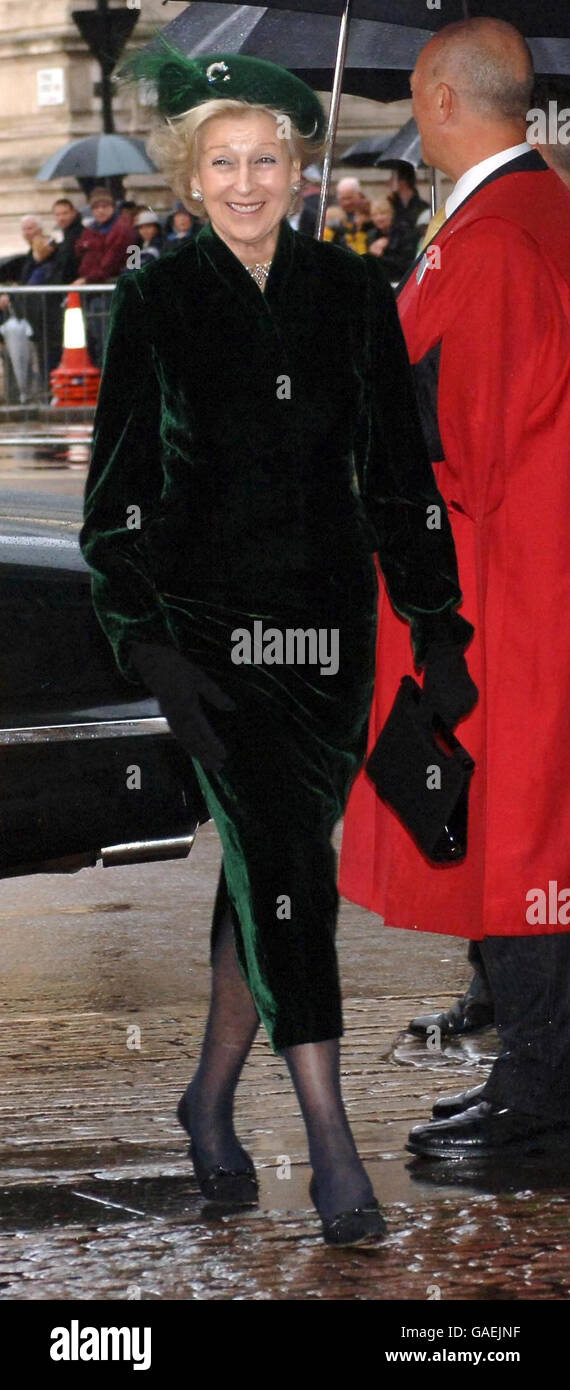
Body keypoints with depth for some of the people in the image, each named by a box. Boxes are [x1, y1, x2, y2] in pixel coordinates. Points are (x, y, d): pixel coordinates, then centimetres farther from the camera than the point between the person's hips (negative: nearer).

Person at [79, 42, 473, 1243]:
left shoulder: (352, 294, 6)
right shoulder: (157, 303, -1)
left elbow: (398, 468, 9)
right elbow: (121, 482, -1)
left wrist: (435, 609, 5)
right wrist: (138, 628, -8)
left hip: (328, 619, 3)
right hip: (207, 617, -3)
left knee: (272, 864, 8)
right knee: (281, 861, -12)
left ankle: (213, 1096, 26)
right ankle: (332, 1146, -10)